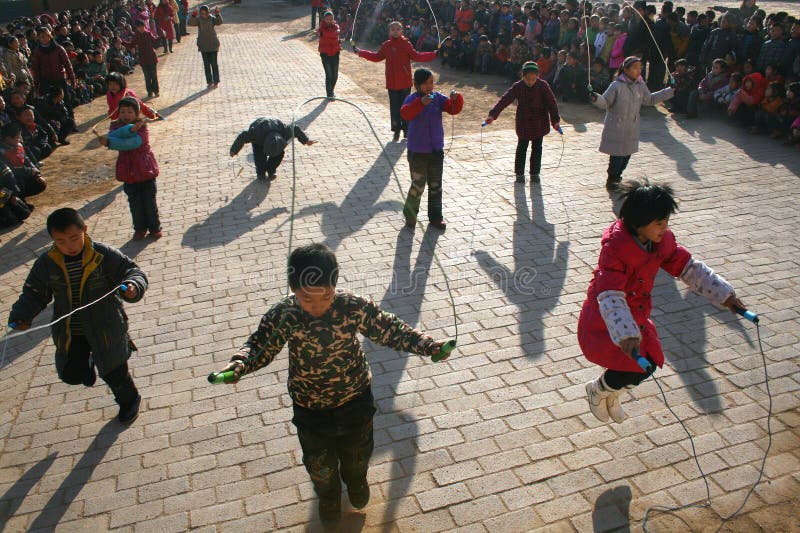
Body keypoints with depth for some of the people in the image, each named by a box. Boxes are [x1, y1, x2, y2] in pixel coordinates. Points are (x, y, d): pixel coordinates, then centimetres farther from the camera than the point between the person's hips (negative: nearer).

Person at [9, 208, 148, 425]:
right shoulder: (46, 263, -6)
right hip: (70, 333, 3)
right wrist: (21, 315, -10)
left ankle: (130, 401, 39)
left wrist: (132, 287, -37)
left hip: (104, 328, -3)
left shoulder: (104, 254, -16)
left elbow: (132, 271, -13)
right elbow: (34, 293, 7)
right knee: (72, 375, 2)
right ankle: (88, 362, 38)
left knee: (114, 372, 9)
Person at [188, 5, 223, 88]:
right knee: (206, 64, 6)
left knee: (214, 63, 3)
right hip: (203, 45, 1)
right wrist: (193, 16, -34)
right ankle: (210, 82, 13)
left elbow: (219, 22, -23)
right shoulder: (199, 19, -4)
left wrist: (217, 14, -38)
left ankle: (216, 82, 13)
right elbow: (190, 23, -18)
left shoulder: (212, 18, -5)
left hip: (213, 44, -1)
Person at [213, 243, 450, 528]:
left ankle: (356, 480, 65)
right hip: (310, 408, 0)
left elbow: (390, 329, -16)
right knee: (320, 463, 23)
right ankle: (328, 495, 59)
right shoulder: (282, 316, -25)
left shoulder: (354, 306, -25)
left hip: (356, 398, 1)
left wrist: (426, 345, -28)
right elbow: (260, 346, -14)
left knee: (357, 451, 28)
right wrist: (238, 364, -36)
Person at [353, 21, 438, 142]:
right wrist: (360, 52, 17)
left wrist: (434, 54, -9)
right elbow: (377, 57, 16)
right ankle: (397, 130, 12)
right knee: (394, 107, 4)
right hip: (392, 82, 2)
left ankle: (406, 129, 17)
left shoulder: (406, 44, -3)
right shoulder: (386, 45, 5)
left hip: (405, 82, -2)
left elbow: (416, 56, -2)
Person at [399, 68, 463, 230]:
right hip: (417, 152, -4)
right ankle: (410, 214, 23)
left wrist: (456, 99, -29)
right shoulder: (412, 99, -12)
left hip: (436, 150, 4)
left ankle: (435, 216, 28)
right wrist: (421, 103, -45)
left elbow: (454, 109, -9)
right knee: (418, 186, 2)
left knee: (436, 186, 14)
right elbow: (405, 113, -31)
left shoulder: (438, 97, -1)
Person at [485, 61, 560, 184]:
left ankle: (535, 173, 23)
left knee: (537, 148, 10)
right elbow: (504, 100, -15)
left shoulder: (543, 86, -11)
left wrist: (555, 120, -20)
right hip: (523, 124, 0)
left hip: (539, 124, 0)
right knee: (522, 148, 7)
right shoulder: (518, 87, -11)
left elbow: (551, 103, -10)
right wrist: (492, 115, -24)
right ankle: (519, 173, 18)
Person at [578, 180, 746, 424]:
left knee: (649, 364, 9)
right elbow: (610, 297, -37)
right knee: (636, 371, -13)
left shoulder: (661, 240, -5)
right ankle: (597, 390, 20)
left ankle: (610, 393, 39)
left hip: (635, 316, 8)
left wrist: (724, 294, 1)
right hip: (605, 322, -8)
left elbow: (689, 267, 5)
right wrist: (626, 335, -47)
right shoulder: (615, 248, -29)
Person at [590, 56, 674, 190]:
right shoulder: (616, 86, -15)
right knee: (617, 155, -3)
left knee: (627, 154, 12)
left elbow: (650, 100, 18)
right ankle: (611, 180, 15)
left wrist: (670, 91, 17)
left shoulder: (640, 86, 5)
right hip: (616, 128, -6)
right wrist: (596, 98, -36)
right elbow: (605, 102, -14)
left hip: (631, 129, 6)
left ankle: (616, 175, 33)